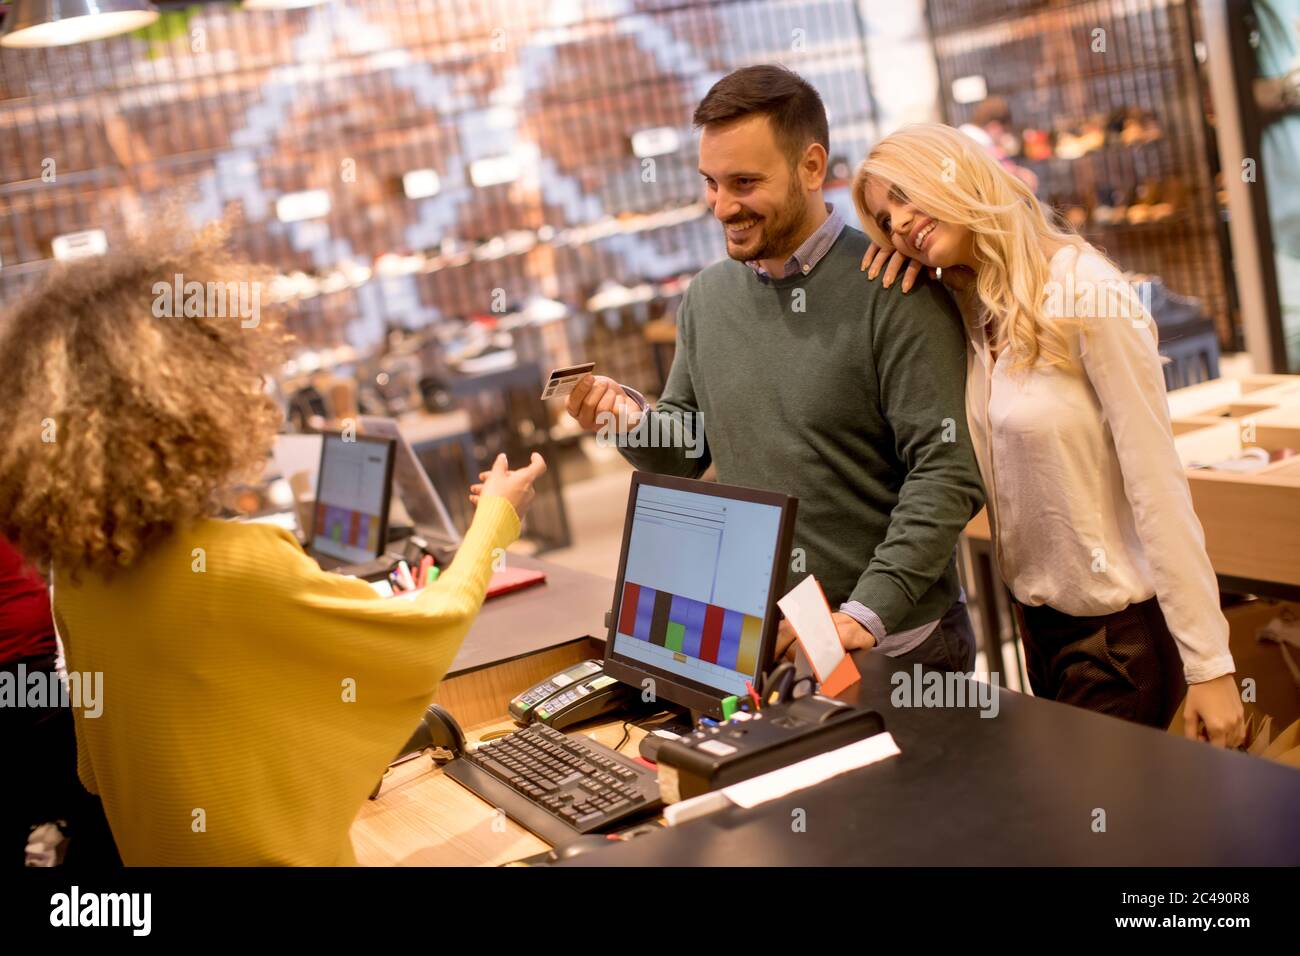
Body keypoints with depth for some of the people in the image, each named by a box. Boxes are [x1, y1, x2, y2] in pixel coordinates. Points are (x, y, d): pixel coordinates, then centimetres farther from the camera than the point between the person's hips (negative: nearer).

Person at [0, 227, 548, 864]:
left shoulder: (75, 567, -6)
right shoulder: (240, 564, -28)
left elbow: (99, 773, 7)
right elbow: (431, 632, -14)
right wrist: (496, 517, 1)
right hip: (277, 852, -7)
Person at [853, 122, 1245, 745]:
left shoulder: (1086, 293, -19)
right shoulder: (971, 309, 1)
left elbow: (1156, 484, -19)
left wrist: (1209, 664, -18)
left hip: (1118, 627, -7)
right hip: (1039, 617, 7)